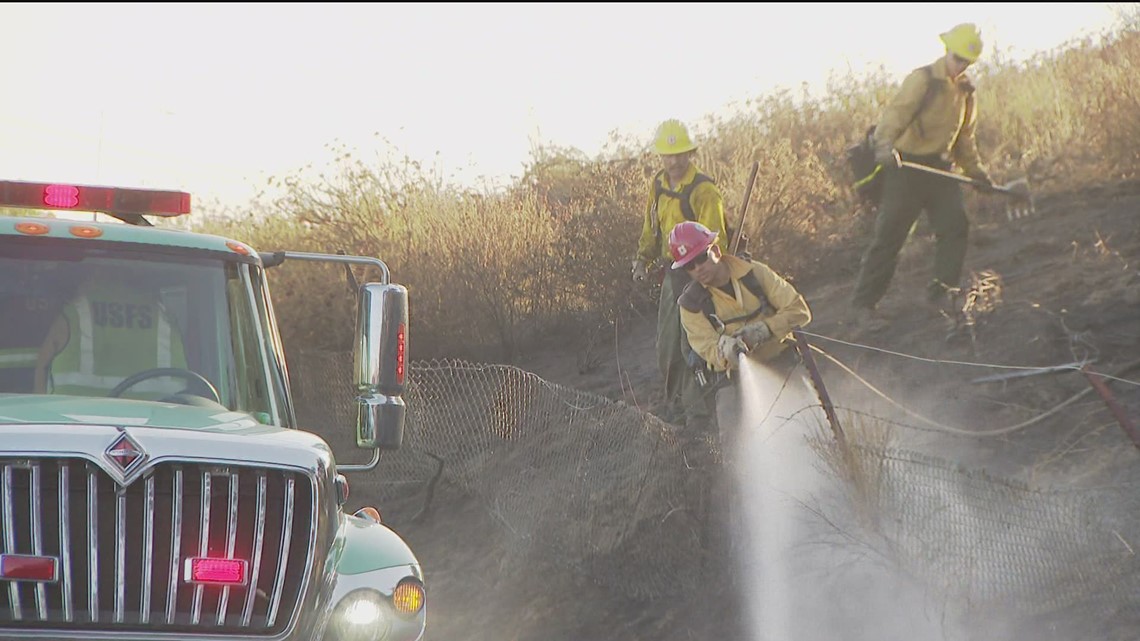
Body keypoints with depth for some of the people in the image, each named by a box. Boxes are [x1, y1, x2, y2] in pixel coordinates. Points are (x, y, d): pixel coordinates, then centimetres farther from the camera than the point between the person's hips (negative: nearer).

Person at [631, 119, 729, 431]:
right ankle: (676, 405, 27)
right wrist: (643, 261, 8)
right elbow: (651, 229, 19)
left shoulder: (704, 190, -17)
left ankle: (697, 410, 0)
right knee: (667, 345, 12)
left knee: (693, 344, -9)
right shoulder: (658, 185, 7)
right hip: (672, 274, 7)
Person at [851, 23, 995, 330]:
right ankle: (863, 304, -2)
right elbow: (896, 111, -26)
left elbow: (964, 140, 26)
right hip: (907, 166, -7)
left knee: (955, 225, -9)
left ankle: (941, 293, 1)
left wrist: (978, 174, 24)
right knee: (889, 235, -6)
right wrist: (885, 143, -43)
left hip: (940, 167, 7)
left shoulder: (965, 91, 14)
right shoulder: (923, 80, -10)